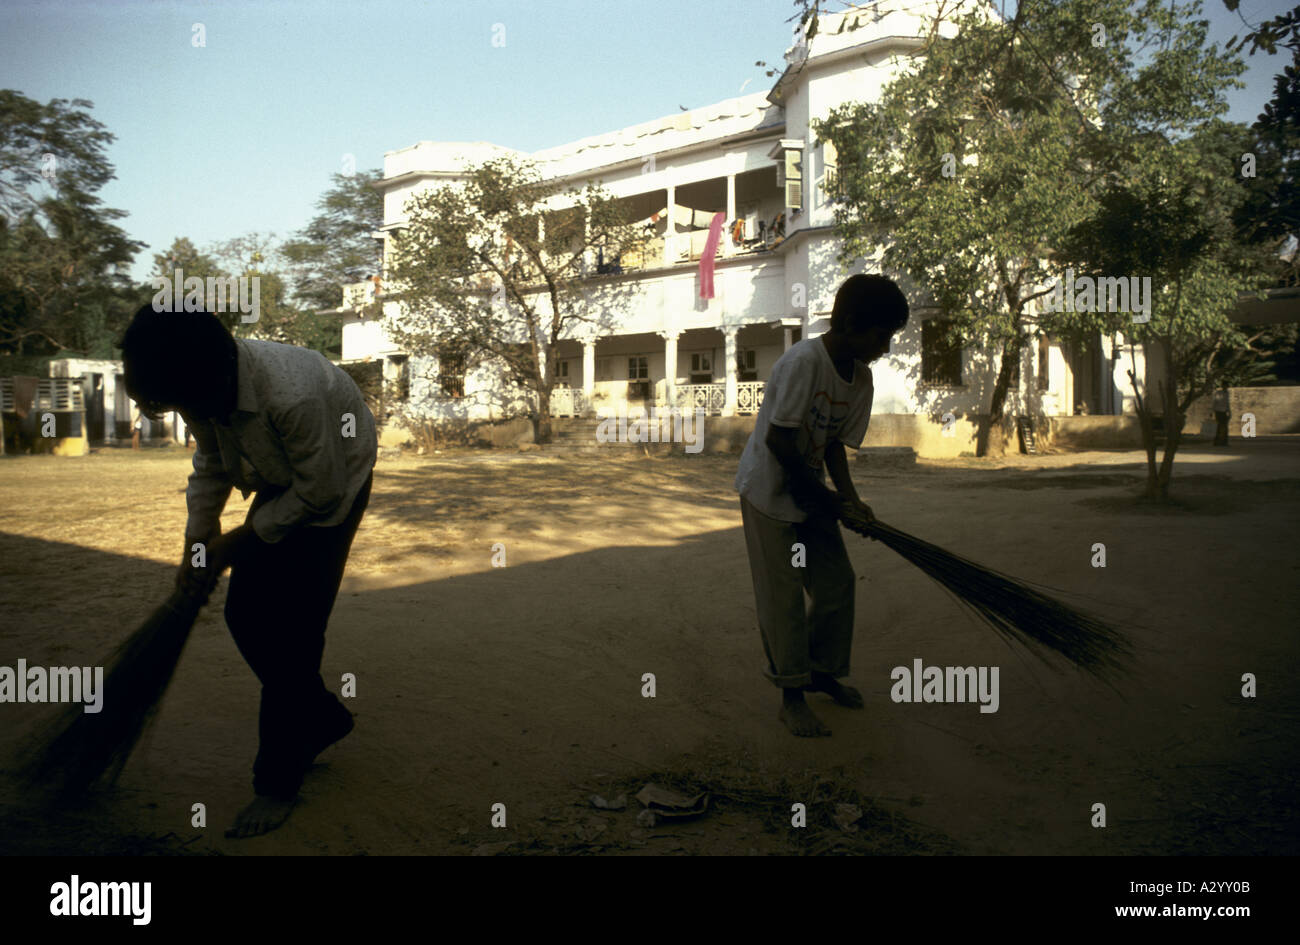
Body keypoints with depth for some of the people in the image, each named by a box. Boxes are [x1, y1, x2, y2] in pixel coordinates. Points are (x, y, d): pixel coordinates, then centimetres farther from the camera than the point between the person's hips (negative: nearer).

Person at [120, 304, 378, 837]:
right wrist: (196, 548, -4)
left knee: (291, 630, -10)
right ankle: (322, 720, 26)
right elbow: (210, 467, 1)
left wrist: (238, 542, -17)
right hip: (283, 487, 7)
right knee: (244, 613, 5)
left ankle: (278, 782, 5)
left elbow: (319, 488, -27)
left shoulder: (291, 395, -39)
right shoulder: (201, 390, -16)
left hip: (332, 487, -7)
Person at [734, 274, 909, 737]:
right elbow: (778, 441, -25)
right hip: (768, 490, -8)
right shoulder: (803, 362, -25)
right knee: (782, 594, -1)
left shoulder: (861, 379, 0)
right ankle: (791, 697, 13)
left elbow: (835, 445, 3)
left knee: (837, 582, 10)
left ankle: (819, 672, 31)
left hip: (809, 491, 8)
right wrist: (824, 498, -17)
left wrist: (850, 499, -12)